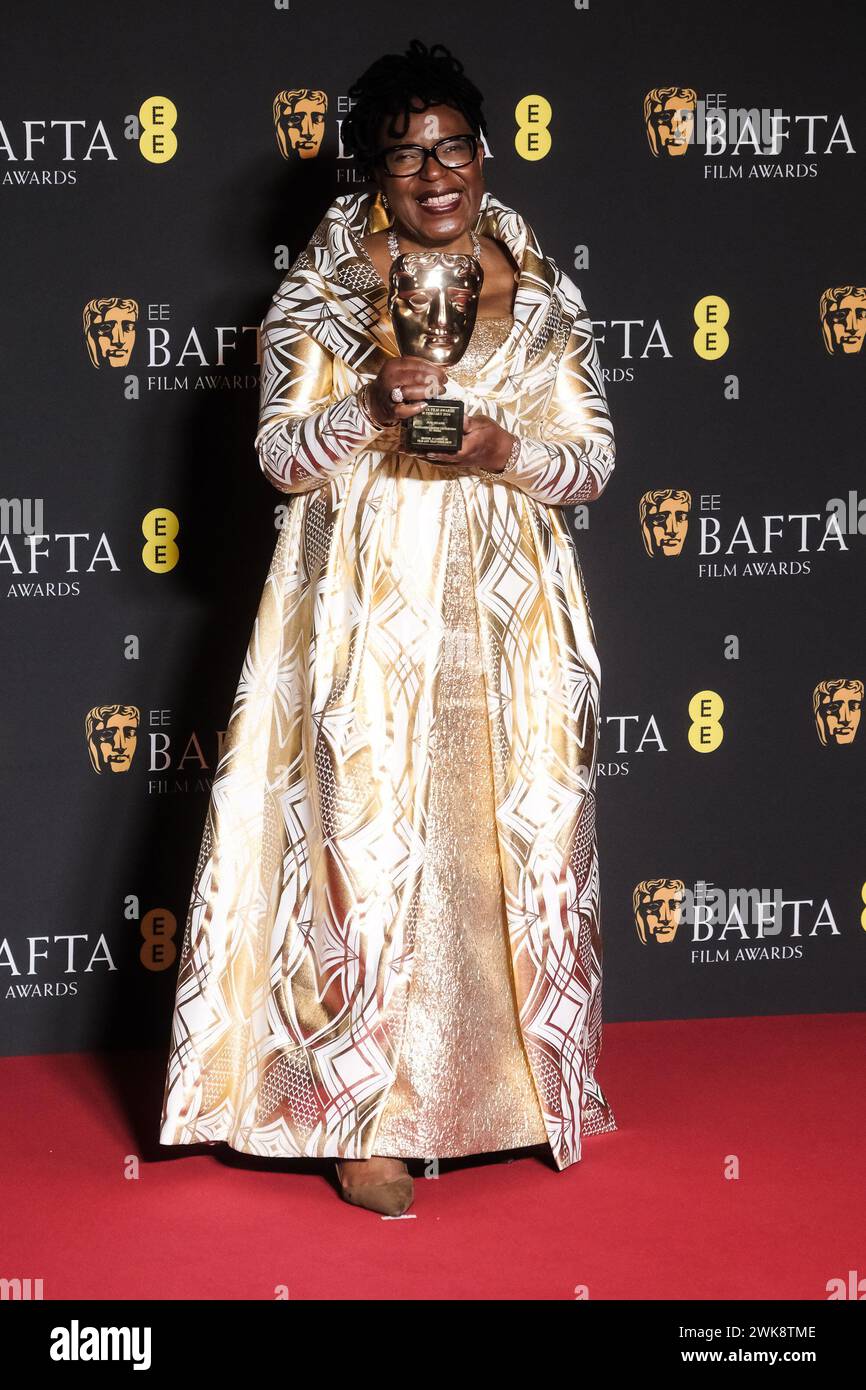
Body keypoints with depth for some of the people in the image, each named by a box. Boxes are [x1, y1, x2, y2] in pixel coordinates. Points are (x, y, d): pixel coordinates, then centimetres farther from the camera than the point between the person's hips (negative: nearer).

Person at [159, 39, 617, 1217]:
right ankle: (369, 1119, 4)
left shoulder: (541, 292, 8)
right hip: (369, 613, -2)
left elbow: (594, 458, 7)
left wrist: (505, 449, -13)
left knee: (524, 837, 6)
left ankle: (523, 1084, 24)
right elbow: (280, 452, 0)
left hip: (507, 616, 3)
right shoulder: (325, 289, 4)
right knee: (369, 844, -6)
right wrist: (369, 409, -18)